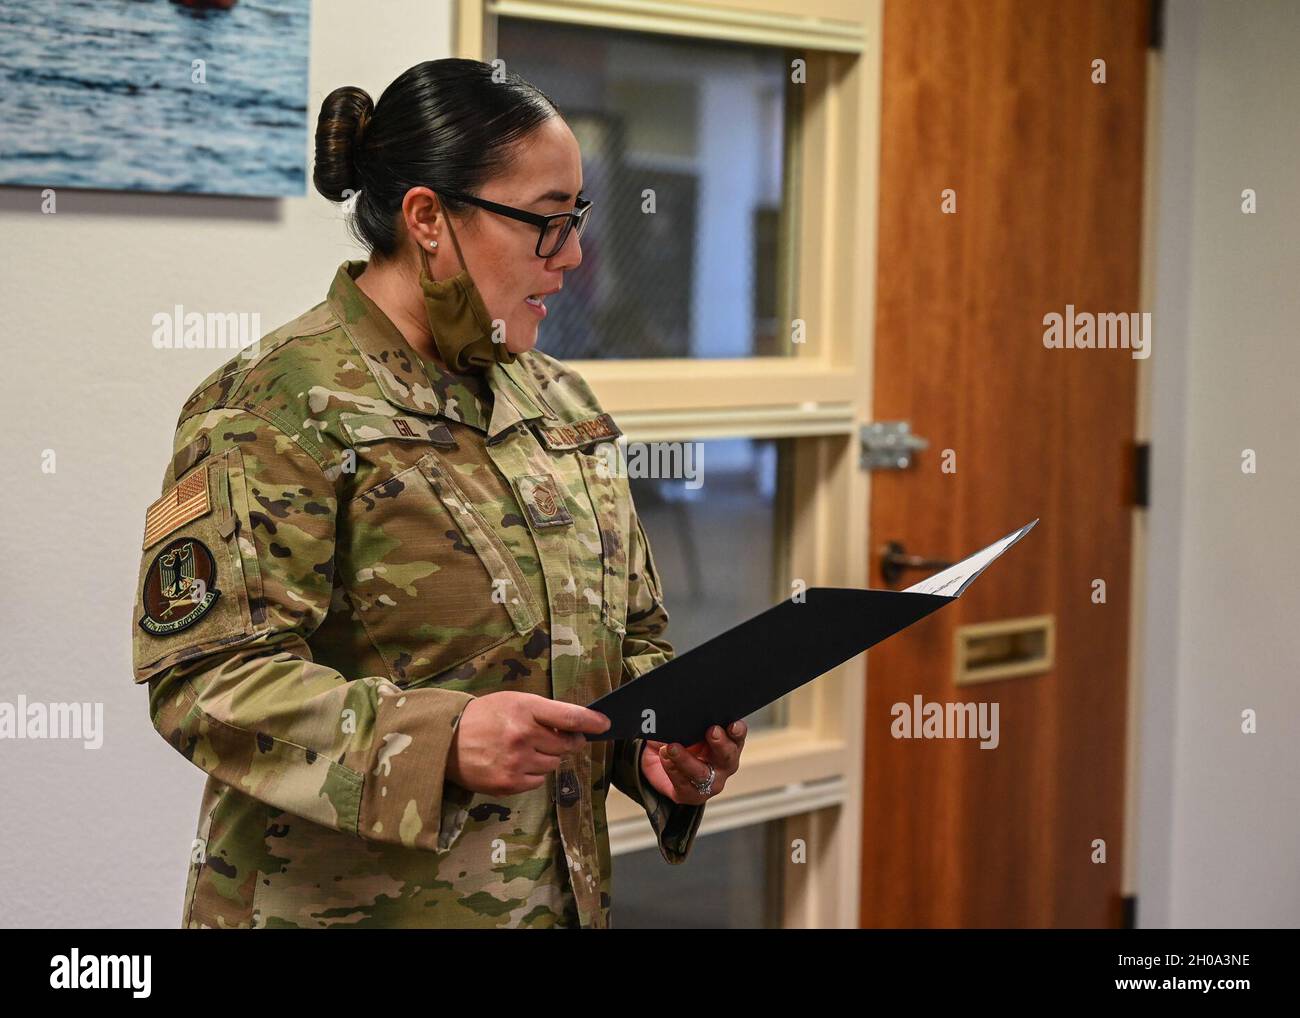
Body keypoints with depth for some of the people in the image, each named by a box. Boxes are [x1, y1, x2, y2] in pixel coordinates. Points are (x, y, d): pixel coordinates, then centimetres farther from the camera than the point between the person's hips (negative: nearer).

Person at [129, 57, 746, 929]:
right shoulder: (273, 406, -13)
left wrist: (660, 740, -4)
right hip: (339, 903, -6)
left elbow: (632, 633, 17)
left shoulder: (557, 402, 10)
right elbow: (203, 674, -20)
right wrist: (441, 740, -30)